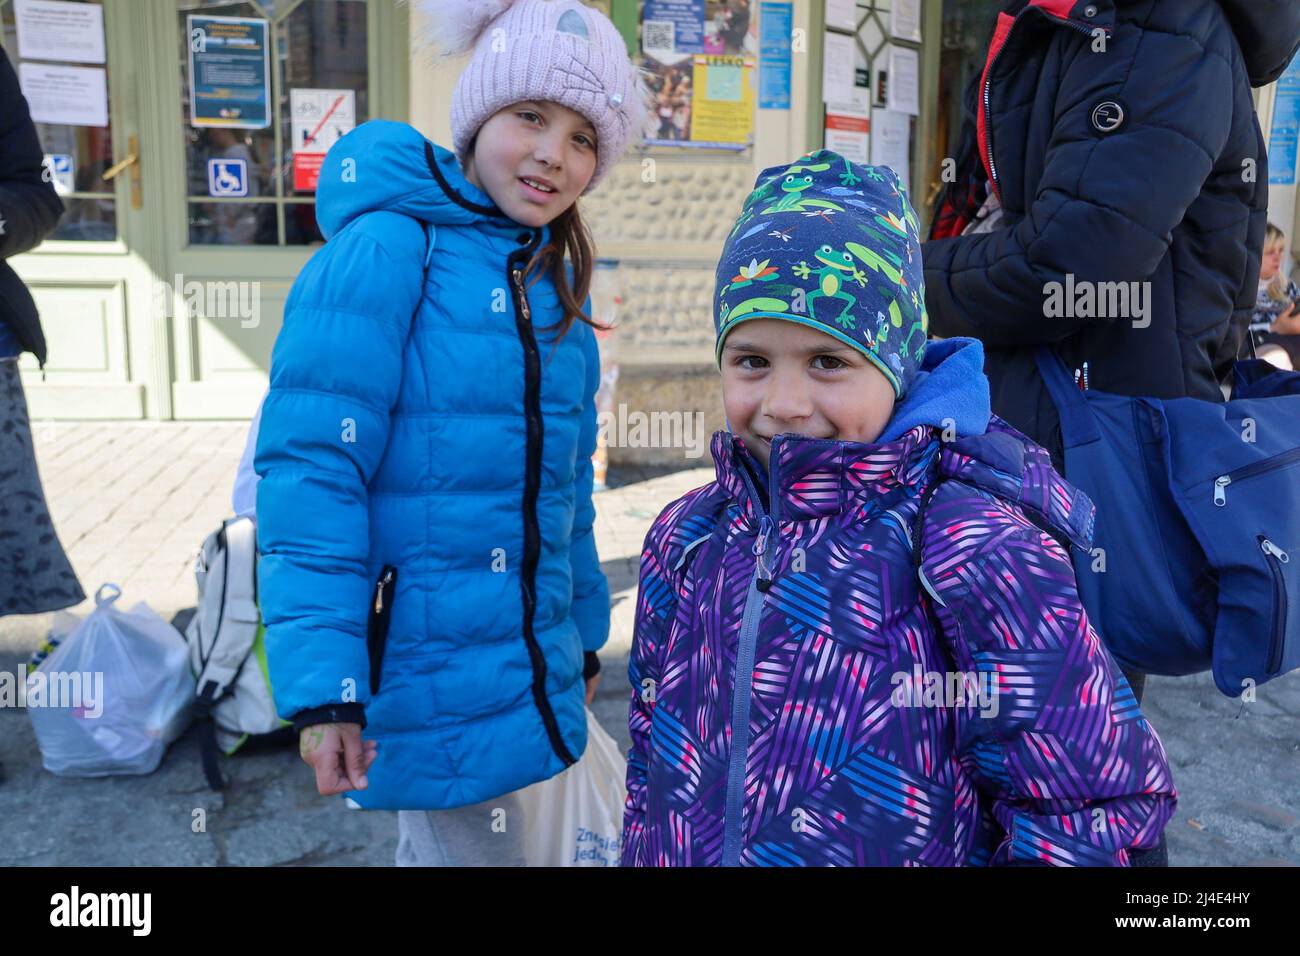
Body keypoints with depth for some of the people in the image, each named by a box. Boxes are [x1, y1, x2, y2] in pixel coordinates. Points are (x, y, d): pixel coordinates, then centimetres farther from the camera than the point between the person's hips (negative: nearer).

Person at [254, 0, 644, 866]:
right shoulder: (385, 248, -14)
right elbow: (311, 468, -19)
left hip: (528, 663, 7)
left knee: (442, 838, 23)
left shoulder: (555, 284, 8)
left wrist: (584, 630, 19)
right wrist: (322, 683, -23)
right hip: (425, 674, -6)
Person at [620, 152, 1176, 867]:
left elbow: (1086, 808, -18)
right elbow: (651, 749, 6)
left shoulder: (979, 553, -23)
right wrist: (641, 853, 7)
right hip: (685, 852, 5)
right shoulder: (687, 539, -6)